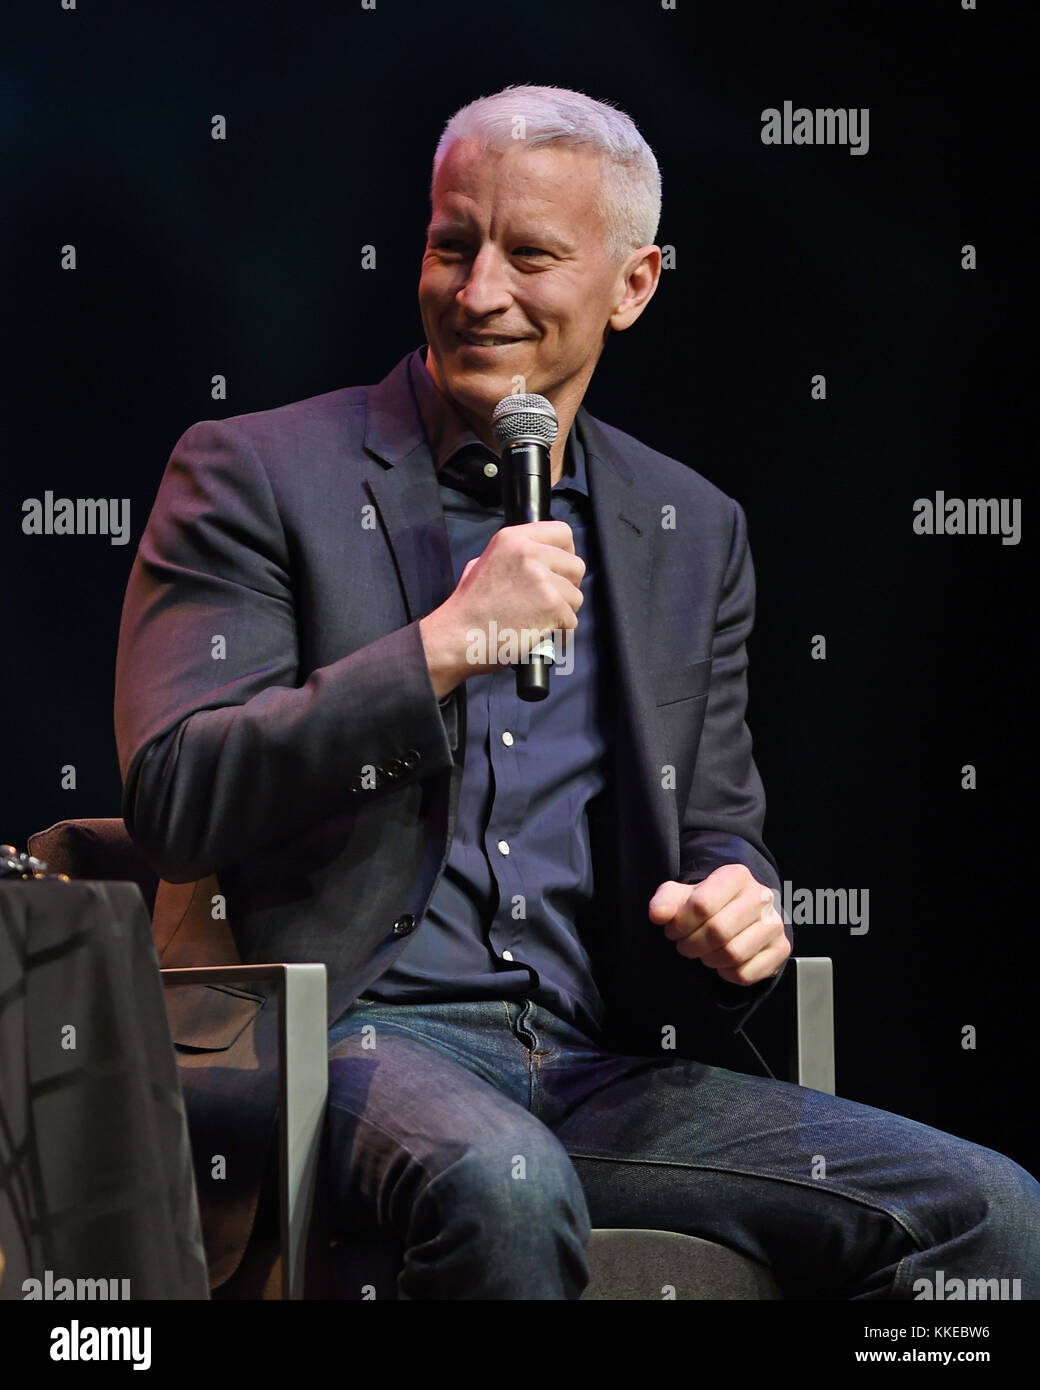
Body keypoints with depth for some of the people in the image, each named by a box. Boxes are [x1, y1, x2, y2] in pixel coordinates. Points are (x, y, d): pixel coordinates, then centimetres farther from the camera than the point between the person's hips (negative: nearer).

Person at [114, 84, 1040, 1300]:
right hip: (350, 1042, -5)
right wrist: (443, 646, -18)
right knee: (501, 1183, -39)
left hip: (599, 1065, 5)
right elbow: (171, 800, -10)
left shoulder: (694, 532, 16)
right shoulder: (255, 473, 1)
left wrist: (736, 903, -4)